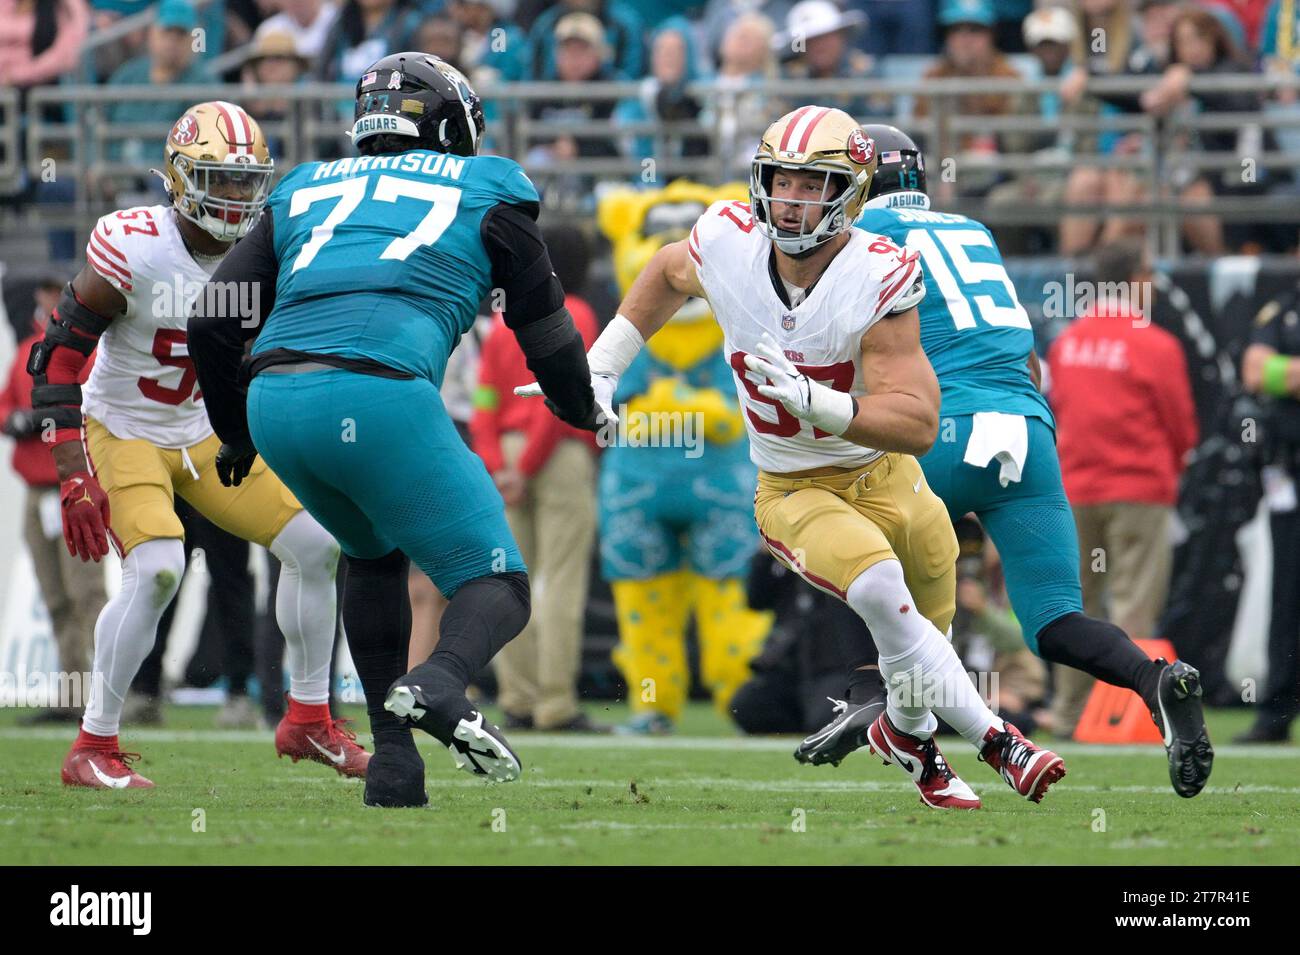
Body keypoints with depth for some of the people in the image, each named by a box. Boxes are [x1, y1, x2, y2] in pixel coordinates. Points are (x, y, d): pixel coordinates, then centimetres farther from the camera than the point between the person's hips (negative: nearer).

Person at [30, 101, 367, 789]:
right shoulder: (132, 251, -24)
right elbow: (57, 358, -20)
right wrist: (74, 478, -24)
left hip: (205, 435, 6)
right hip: (123, 431, -6)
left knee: (316, 545, 1)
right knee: (156, 569, -27)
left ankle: (307, 720, 17)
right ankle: (93, 747, -15)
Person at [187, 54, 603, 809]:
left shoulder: (307, 190, 26)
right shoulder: (483, 191, 18)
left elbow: (214, 322, 23)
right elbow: (545, 327, 25)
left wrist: (235, 435, 39)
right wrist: (588, 413, 45)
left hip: (275, 401, 5)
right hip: (379, 398, -5)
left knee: (375, 554, 31)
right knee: (497, 586, 5)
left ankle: (393, 758, 20)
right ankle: (441, 683, -29)